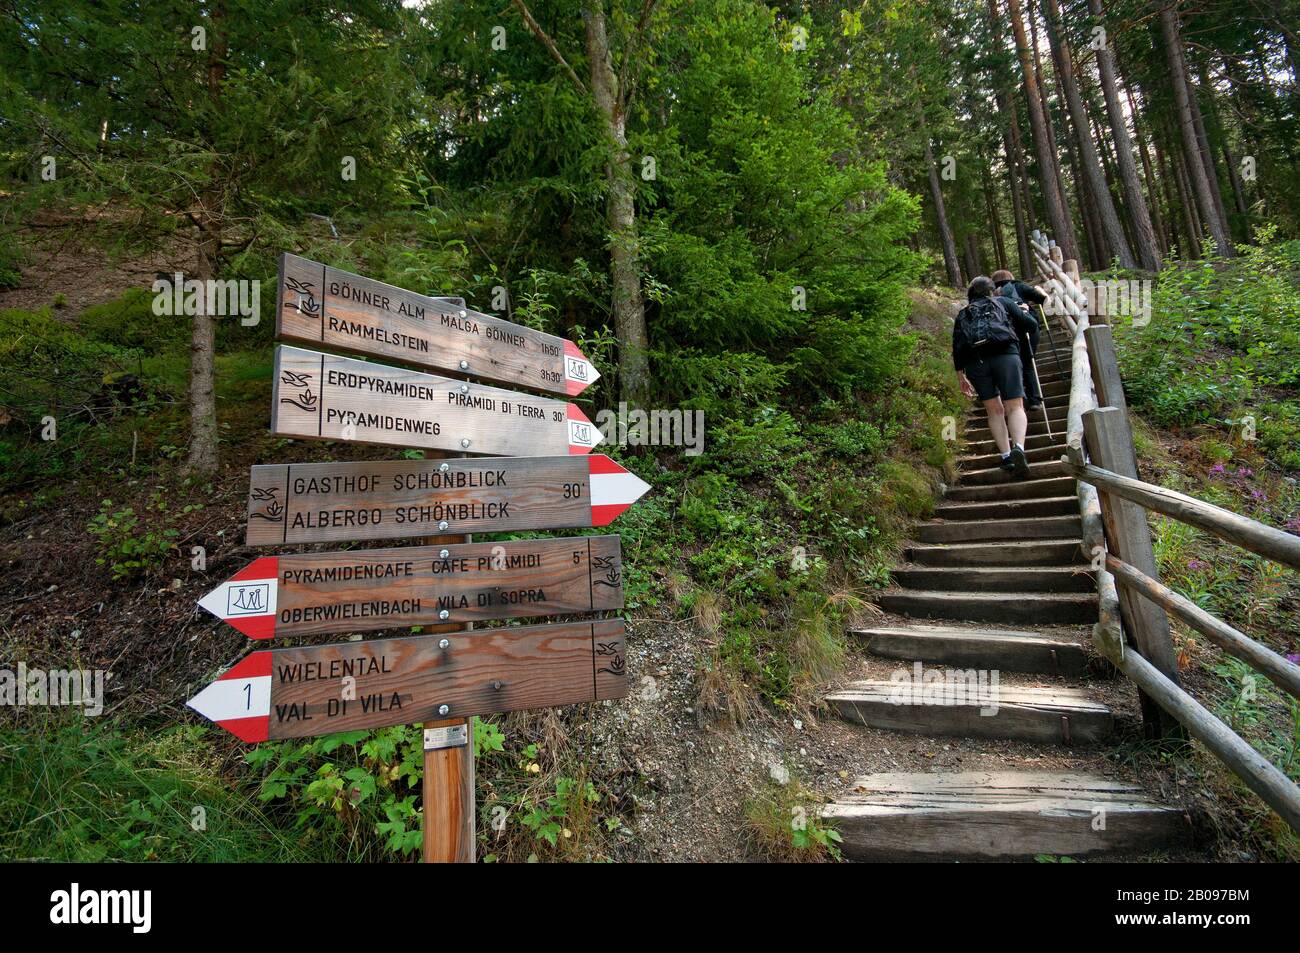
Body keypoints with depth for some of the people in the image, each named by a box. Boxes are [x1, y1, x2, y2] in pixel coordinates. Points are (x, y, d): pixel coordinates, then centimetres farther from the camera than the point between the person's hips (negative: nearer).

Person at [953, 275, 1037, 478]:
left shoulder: (962, 315, 27)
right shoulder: (1002, 303, 23)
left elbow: (956, 345, 17)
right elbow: (1028, 323, 17)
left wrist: (960, 375, 19)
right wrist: (1013, 333, 39)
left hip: (973, 361, 2)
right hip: (1005, 354, -2)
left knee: (994, 410, 11)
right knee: (1015, 406, -5)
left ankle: (1006, 456, 1)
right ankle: (1018, 447, -31)